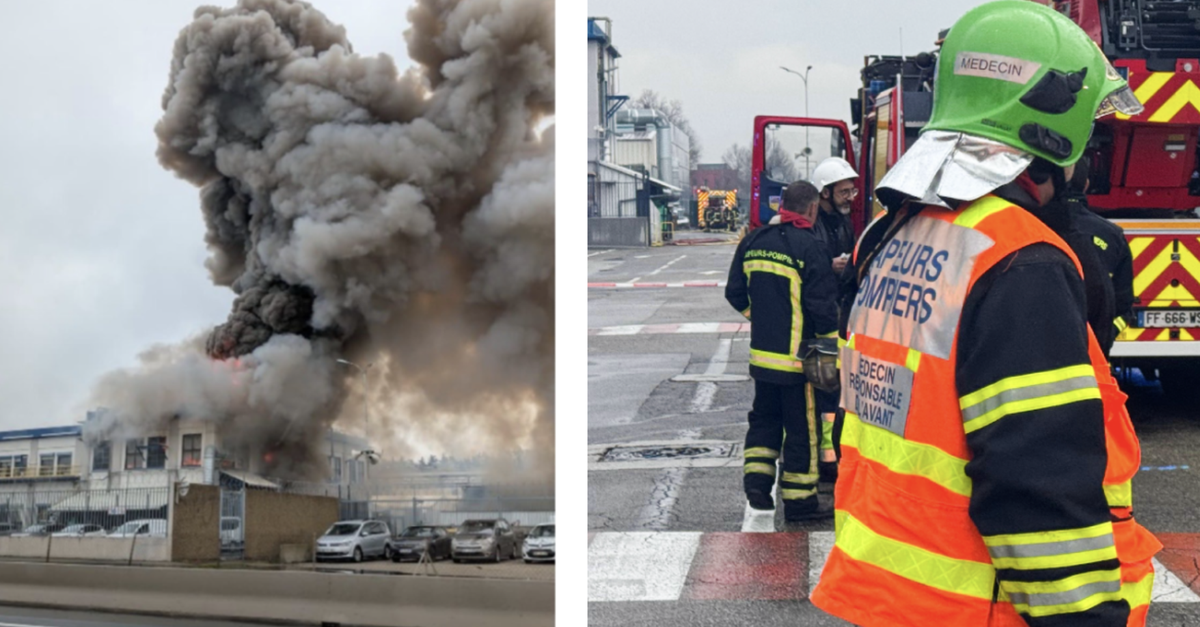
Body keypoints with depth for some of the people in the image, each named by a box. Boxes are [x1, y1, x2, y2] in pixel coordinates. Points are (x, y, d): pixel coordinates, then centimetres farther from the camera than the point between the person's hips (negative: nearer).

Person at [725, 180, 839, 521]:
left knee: (764, 417, 22)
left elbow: (735, 293, 12)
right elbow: (822, 307, -14)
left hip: (761, 353, 6)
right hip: (797, 355, -6)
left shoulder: (753, 241, 5)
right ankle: (799, 500, 9)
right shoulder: (809, 247, -15)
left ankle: (756, 478, 12)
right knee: (802, 428, 4)